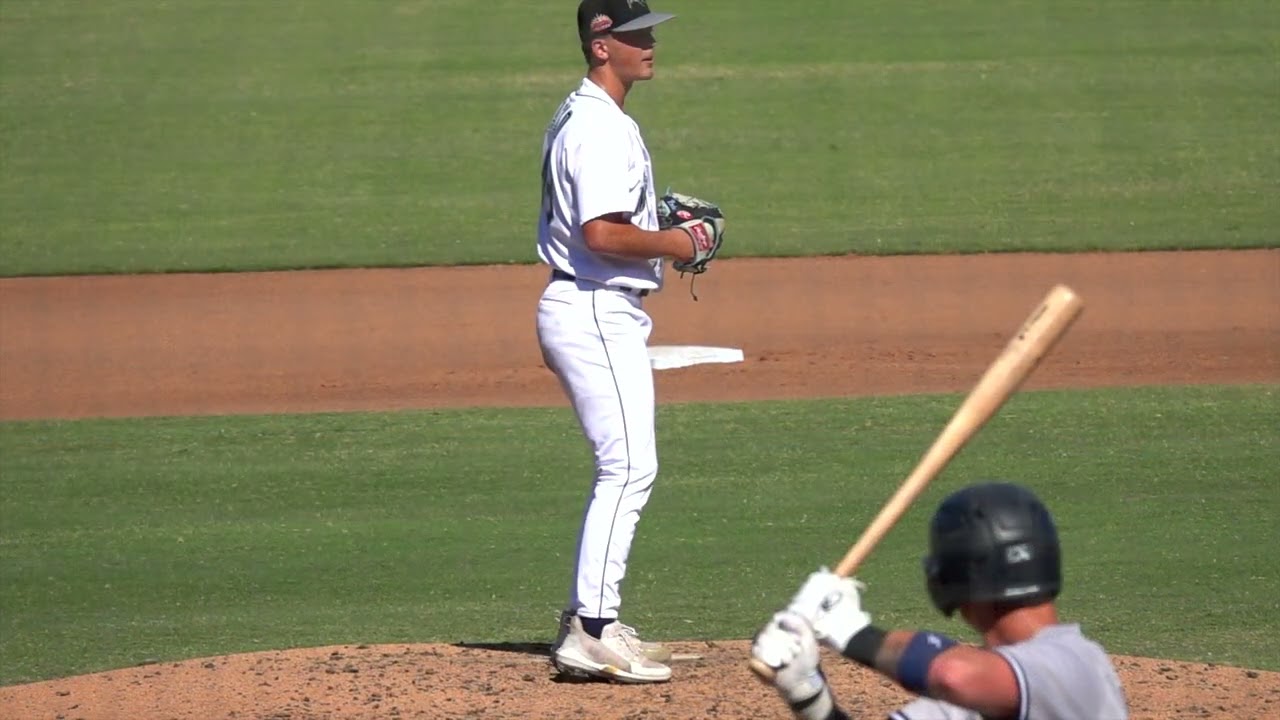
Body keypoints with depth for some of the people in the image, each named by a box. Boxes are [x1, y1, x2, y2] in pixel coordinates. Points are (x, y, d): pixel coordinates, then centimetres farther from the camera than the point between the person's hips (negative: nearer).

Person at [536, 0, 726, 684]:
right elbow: (601, 234, -26)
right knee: (629, 467, -13)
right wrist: (676, 244, -13)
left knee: (625, 469, 15)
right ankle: (592, 632, -16)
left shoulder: (579, 117, 17)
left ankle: (588, 623, 18)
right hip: (596, 313, -11)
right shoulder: (600, 127, -17)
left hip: (601, 313, 11)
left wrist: (661, 223, 14)